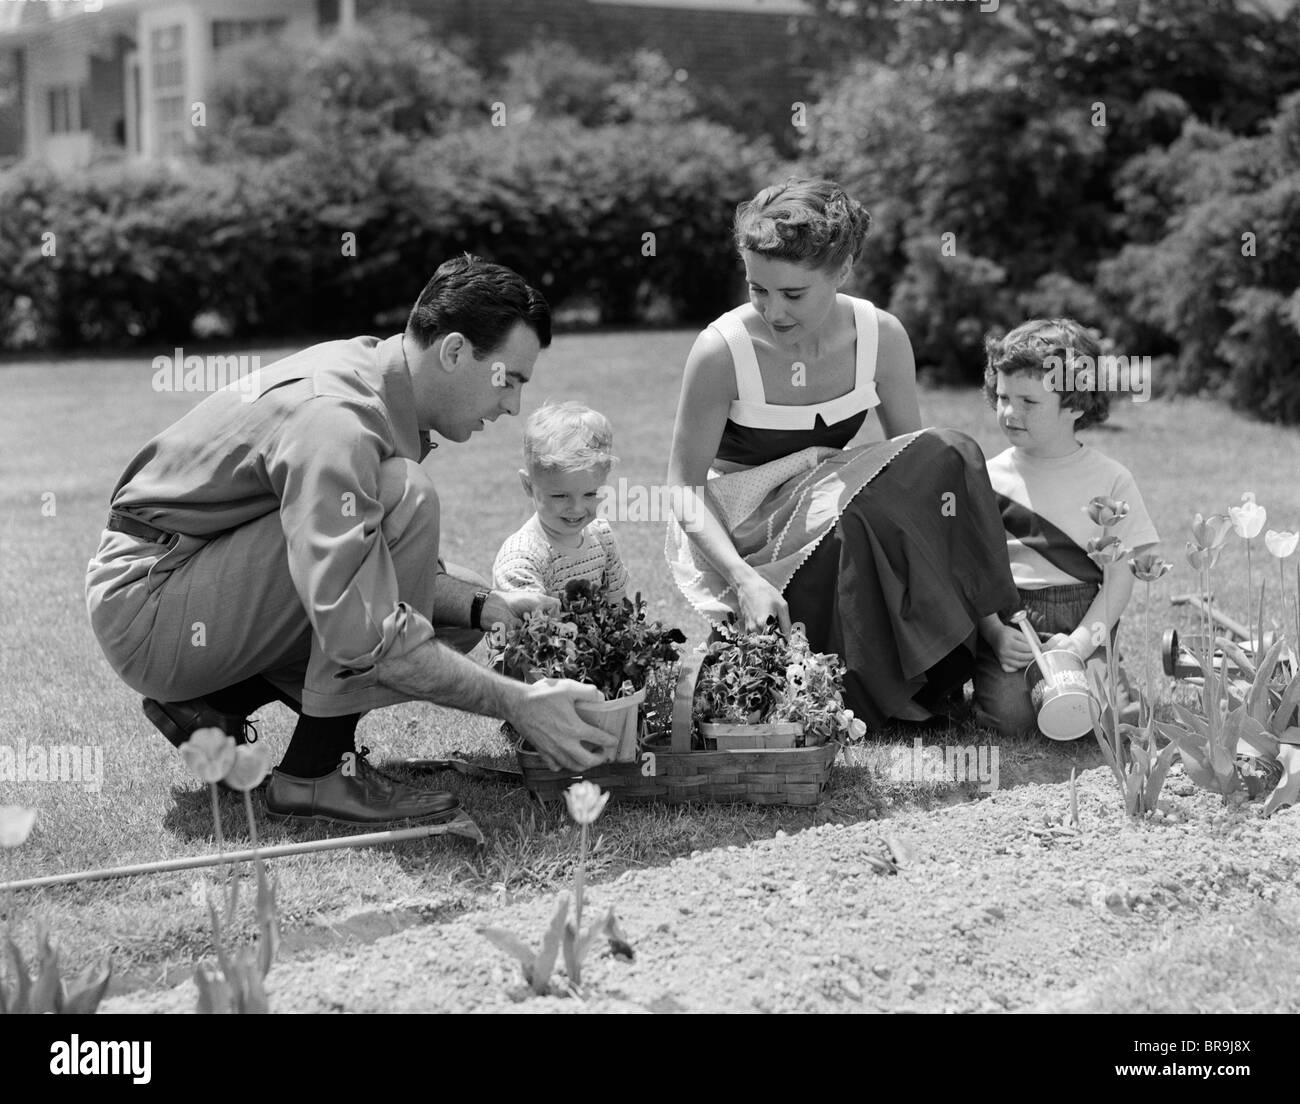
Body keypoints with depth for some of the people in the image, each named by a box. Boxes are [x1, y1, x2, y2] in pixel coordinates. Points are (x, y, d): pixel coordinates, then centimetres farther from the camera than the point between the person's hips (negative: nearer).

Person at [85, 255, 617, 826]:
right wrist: (516, 703, -32)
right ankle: (315, 770, -19)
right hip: (144, 603, -10)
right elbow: (362, 637, -35)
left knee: (463, 601, 6)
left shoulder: (371, 365, 3)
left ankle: (212, 701, 6)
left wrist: (489, 608, -4)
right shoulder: (335, 420, -28)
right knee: (405, 498, -25)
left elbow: (382, 566, 12)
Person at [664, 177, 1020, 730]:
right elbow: (685, 487, -14)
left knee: (949, 456, -23)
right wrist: (743, 578, -31)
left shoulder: (881, 337, -8)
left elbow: (916, 463, -2)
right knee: (857, 523, -35)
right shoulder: (723, 350, -19)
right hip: (734, 533, -5)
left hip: (833, 503, 5)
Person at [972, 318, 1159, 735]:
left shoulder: (1111, 480, 4)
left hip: (1083, 619, 0)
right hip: (1004, 622, 0)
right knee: (1010, 715, -25)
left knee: (1113, 716, -23)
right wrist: (997, 633, -12)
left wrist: (1084, 639, -13)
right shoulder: (988, 478, 6)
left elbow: (1121, 573, 0)